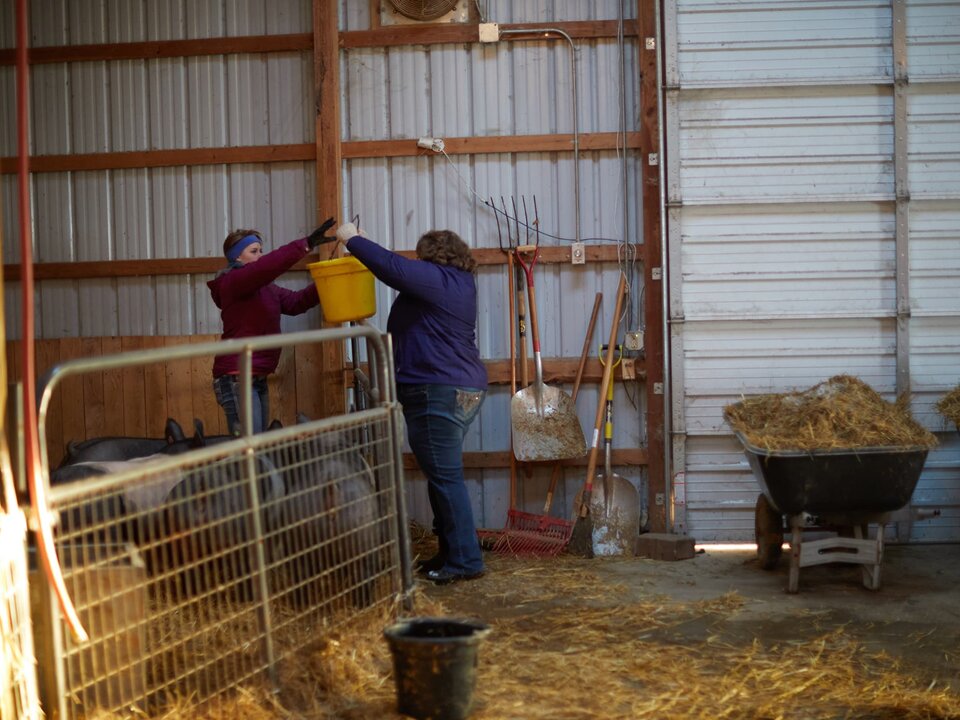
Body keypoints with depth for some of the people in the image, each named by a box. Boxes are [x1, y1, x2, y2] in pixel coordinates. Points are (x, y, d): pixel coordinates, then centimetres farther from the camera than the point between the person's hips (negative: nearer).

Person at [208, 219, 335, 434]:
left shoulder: (264, 288, 17)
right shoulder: (233, 282, -10)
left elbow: (296, 302, 10)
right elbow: (268, 265, -26)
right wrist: (306, 244, -29)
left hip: (257, 379, 10)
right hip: (236, 378, -9)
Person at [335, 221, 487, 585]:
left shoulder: (435, 278, -10)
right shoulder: (459, 282, 20)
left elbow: (392, 266, -23)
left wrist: (352, 239, -9)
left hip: (438, 392, -11)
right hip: (465, 389, 11)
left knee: (445, 477, -8)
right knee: (442, 476, 15)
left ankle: (465, 560, -7)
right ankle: (449, 553, 19)